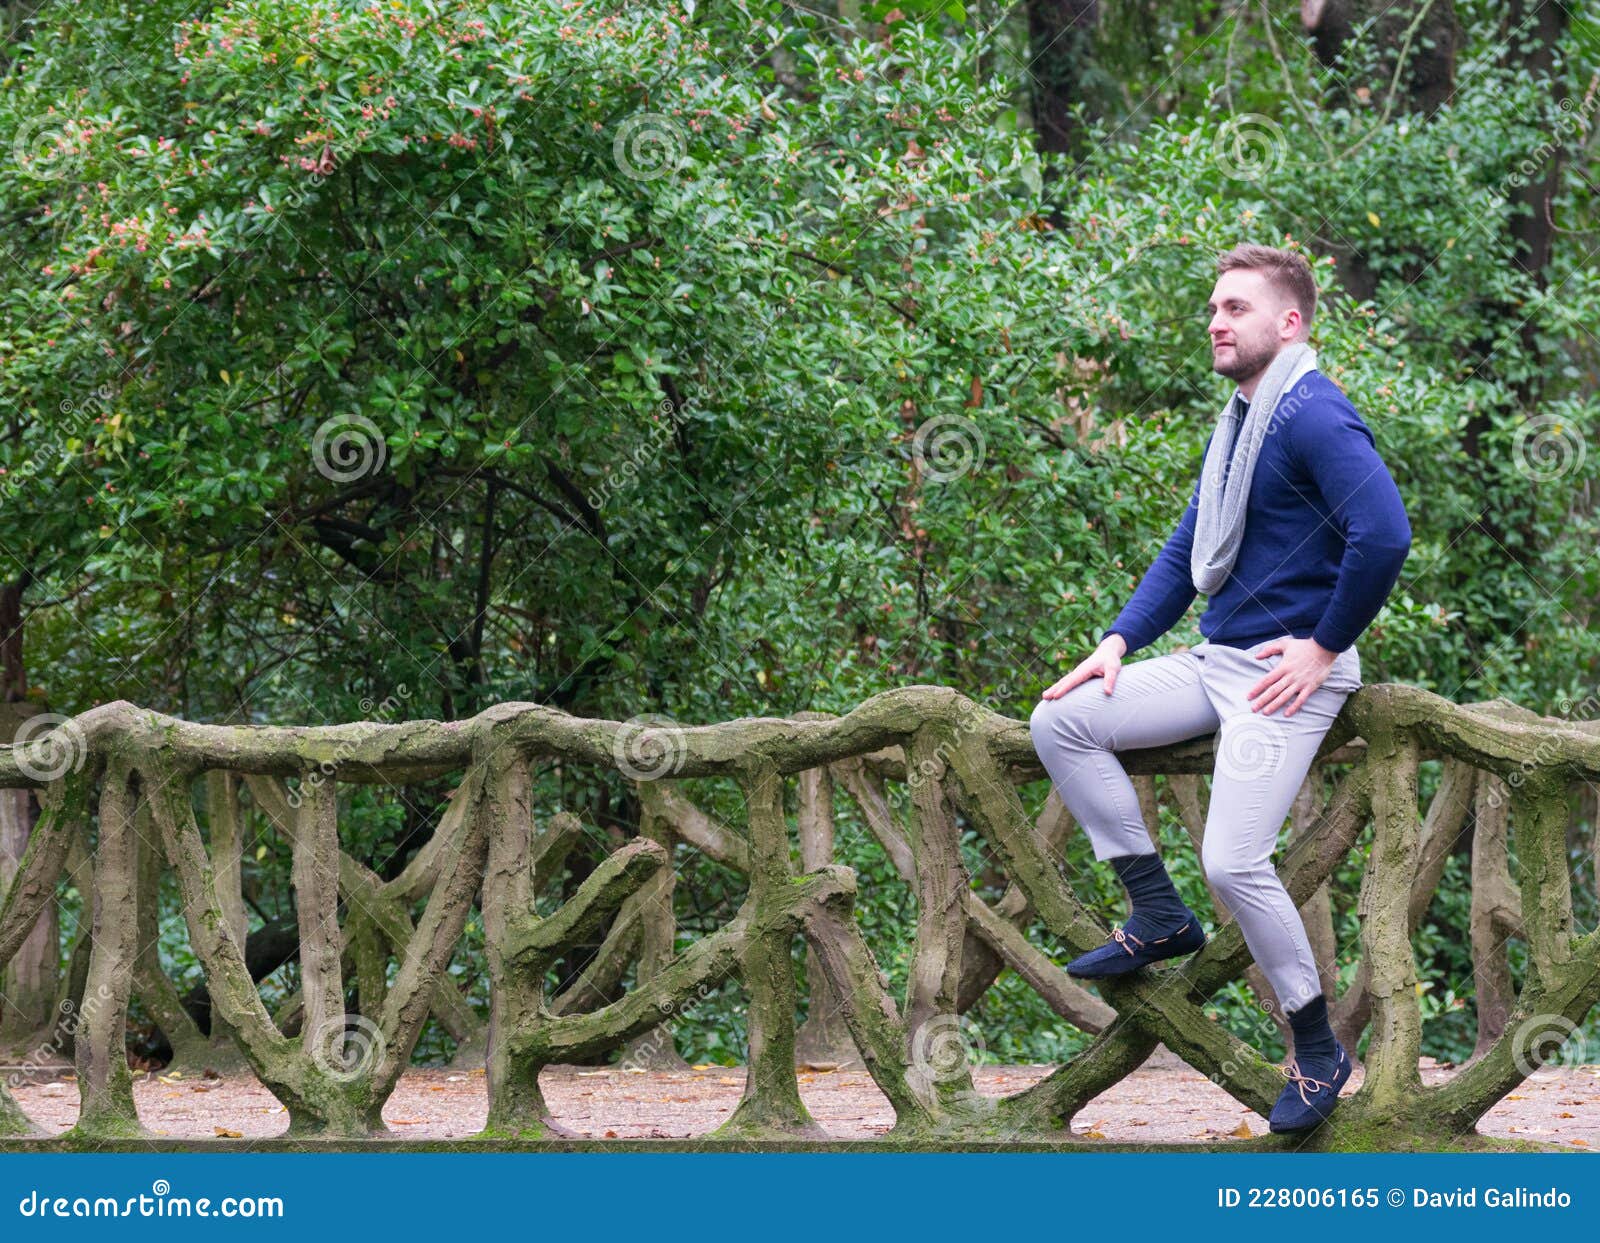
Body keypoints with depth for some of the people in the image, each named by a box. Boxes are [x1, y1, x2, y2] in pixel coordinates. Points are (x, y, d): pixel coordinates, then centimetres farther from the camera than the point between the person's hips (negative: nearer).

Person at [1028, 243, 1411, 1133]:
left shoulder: (1316, 417, -17)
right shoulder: (1238, 423, 14)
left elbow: (1384, 535, -29)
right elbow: (1189, 550, 22)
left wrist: (1326, 646, -19)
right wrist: (1121, 641, 10)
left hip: (1287, 675, -9)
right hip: (1217, 663, 10)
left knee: (1235, 861, -16)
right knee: (1062, 724, 2)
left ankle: (1319, 1052, 2)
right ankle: (1160, 917, 8)